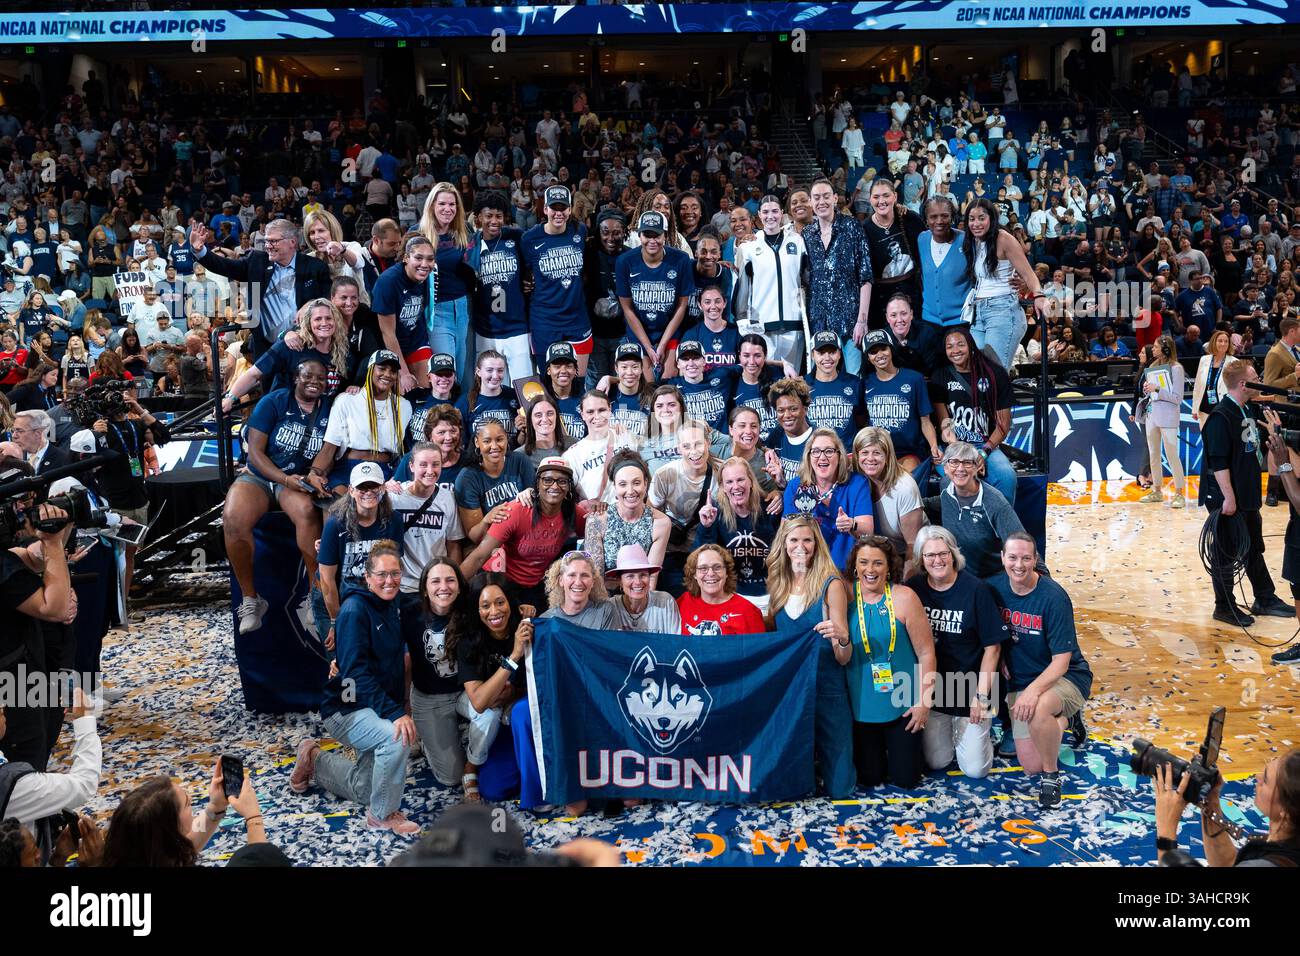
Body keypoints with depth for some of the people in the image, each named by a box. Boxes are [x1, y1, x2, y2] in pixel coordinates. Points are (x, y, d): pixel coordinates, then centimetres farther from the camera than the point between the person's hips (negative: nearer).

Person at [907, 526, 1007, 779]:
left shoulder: (976, 590, -13)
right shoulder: (913, 588, -5)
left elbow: (992, 646, -10)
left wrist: (981, 696, -12)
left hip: (969, 687, -2)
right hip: (931, 688, 2)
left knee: (975, 769, 0)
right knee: (936, 762, 6)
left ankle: (982, 729, 29)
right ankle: (945, 727, 35)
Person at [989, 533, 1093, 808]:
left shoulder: (1053, 597, -22)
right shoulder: (994, 587, -9)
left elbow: (1061, 661, -23)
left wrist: (1033, 691, -36)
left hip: (1066, 677, -5)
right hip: (1019, 680, 5)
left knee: (1038, 710, -39)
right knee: (1031, 766, 4)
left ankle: (1051, 776, -11)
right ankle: (1065, 720, 33)